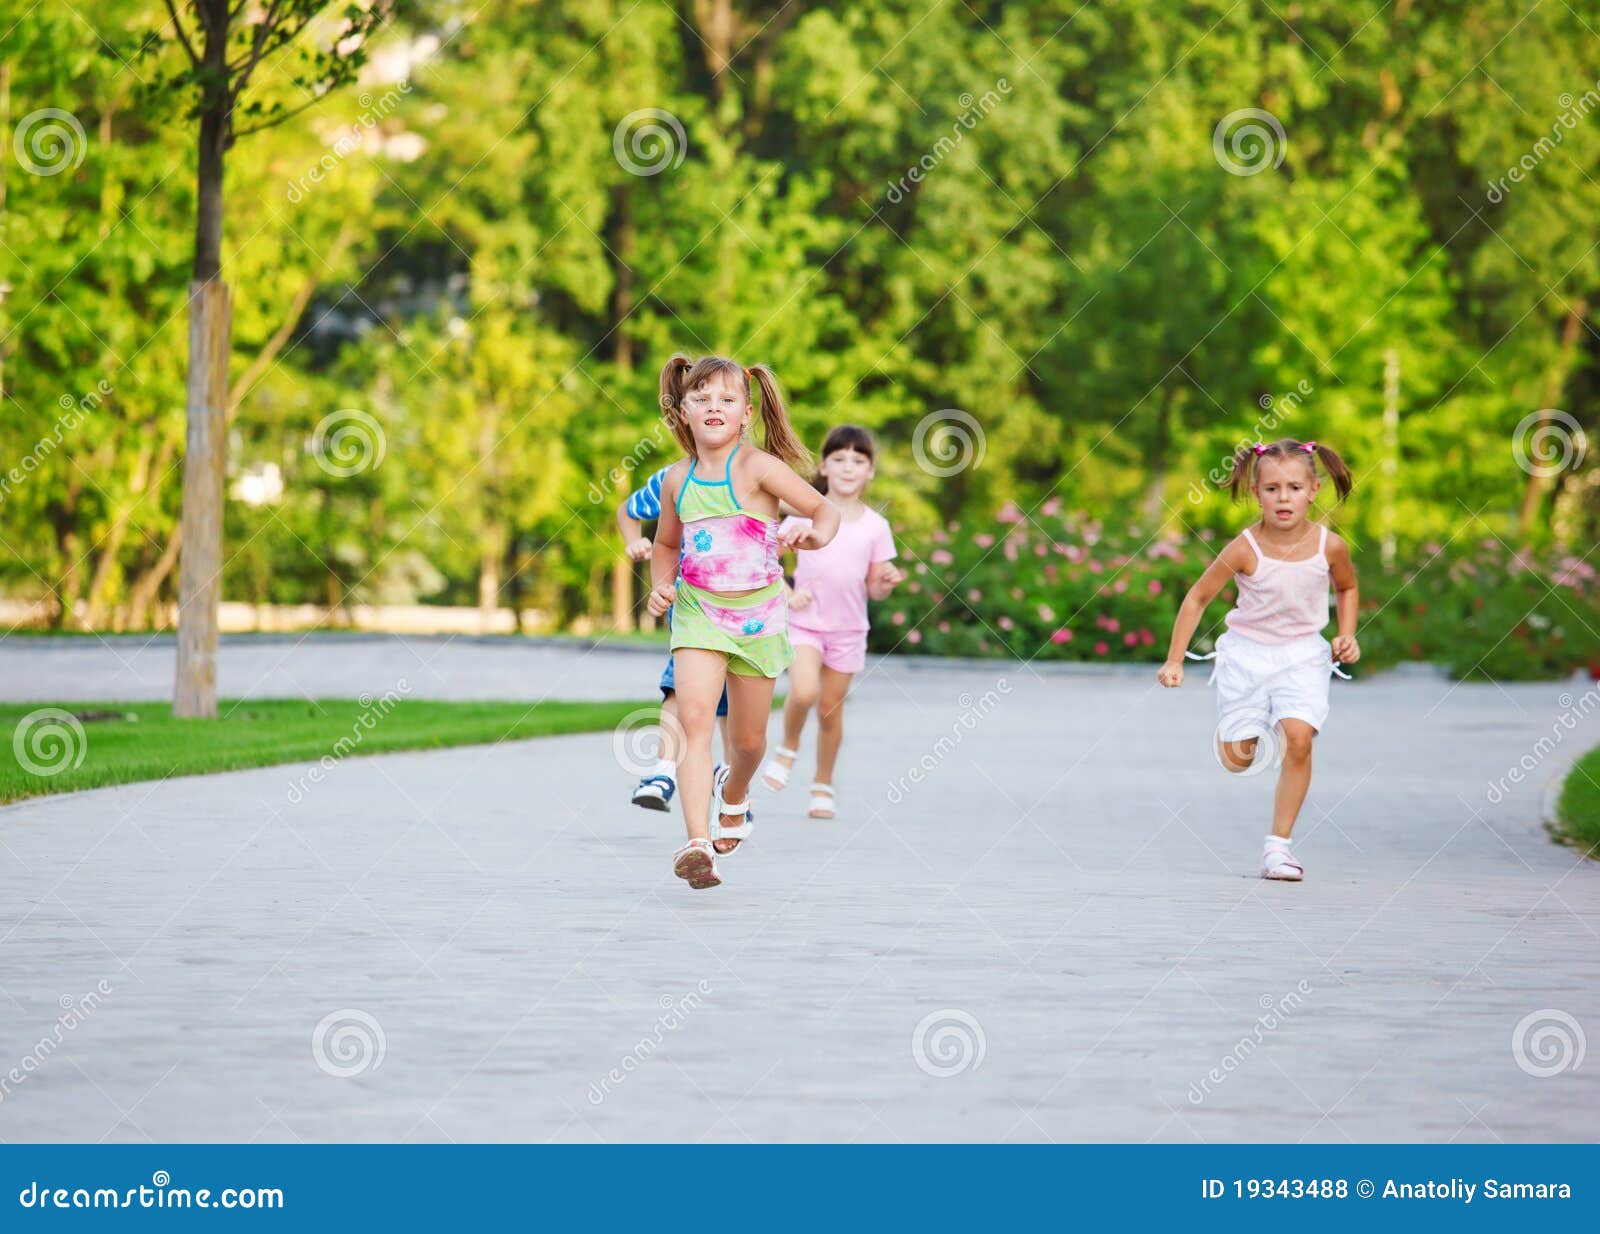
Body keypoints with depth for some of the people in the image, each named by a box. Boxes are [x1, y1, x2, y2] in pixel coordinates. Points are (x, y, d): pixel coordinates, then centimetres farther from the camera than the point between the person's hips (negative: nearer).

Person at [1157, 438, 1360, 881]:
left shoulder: (1329, 546, -11)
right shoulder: (1245, 549, -18)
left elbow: (1347, 587, 12)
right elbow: (1198, 598, -7)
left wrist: (1347, 635, -2)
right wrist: (1174, 660, -9)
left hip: (1303, 655, 0)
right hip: (1247, 653, 0)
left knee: (1298, 739, -22)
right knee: (1236, 761, 1)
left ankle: (1278, 843, -12)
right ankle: (1258, 738, 41)